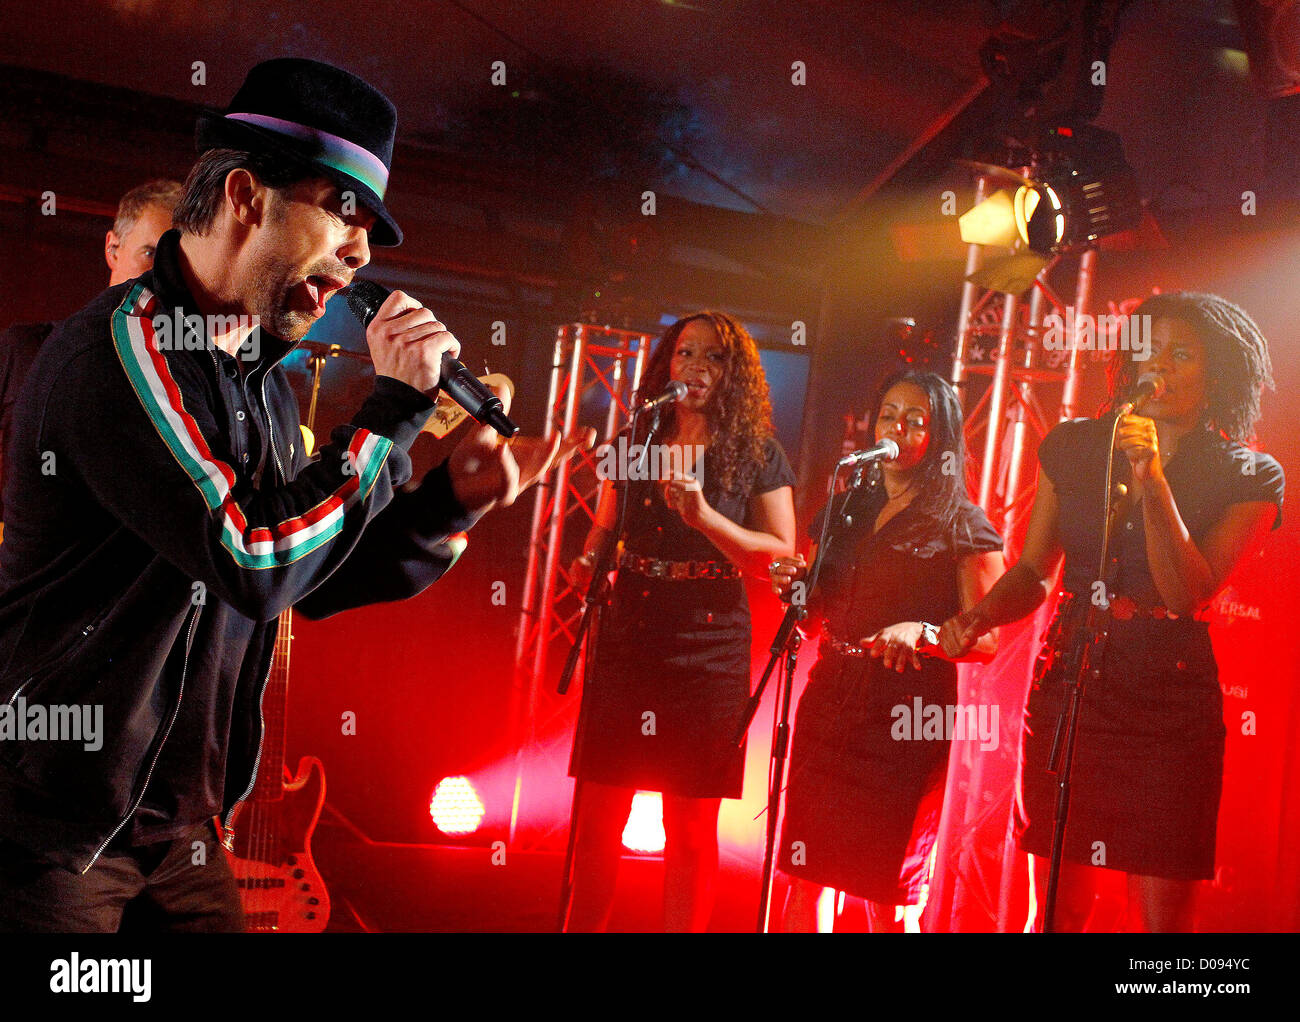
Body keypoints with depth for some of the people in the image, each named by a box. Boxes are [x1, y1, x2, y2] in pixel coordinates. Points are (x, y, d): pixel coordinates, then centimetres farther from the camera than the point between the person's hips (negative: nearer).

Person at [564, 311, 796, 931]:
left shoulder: (757, 456, 3)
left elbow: (781, 555, -6)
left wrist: (705, 517, -18)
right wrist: (589, 562, 4)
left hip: (710, 656, -2)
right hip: (626, 647, 3)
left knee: (692, 826, 1)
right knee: (599, 813, 3)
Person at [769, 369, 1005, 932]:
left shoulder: (962, 526, 0)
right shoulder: (847, 508, 15)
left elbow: (986, 639, -6)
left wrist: (922, 632, -24)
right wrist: (795, 585, 2)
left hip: (906, 715, -5)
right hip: (829, 702, 5)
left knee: (887, 895, -1)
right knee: (806, 873, 5)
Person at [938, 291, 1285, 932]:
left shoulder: (1249, 478, -1)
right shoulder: (1074, 447, 7)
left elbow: (1186, 594, -13)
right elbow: (1032, 572, 12)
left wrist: (1152, 481, -21)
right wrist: (979, 617, -8)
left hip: (1171, 706, -2)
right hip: (1067, 692, 2)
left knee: (1162, 916, -1)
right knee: (1058, 909, 7)